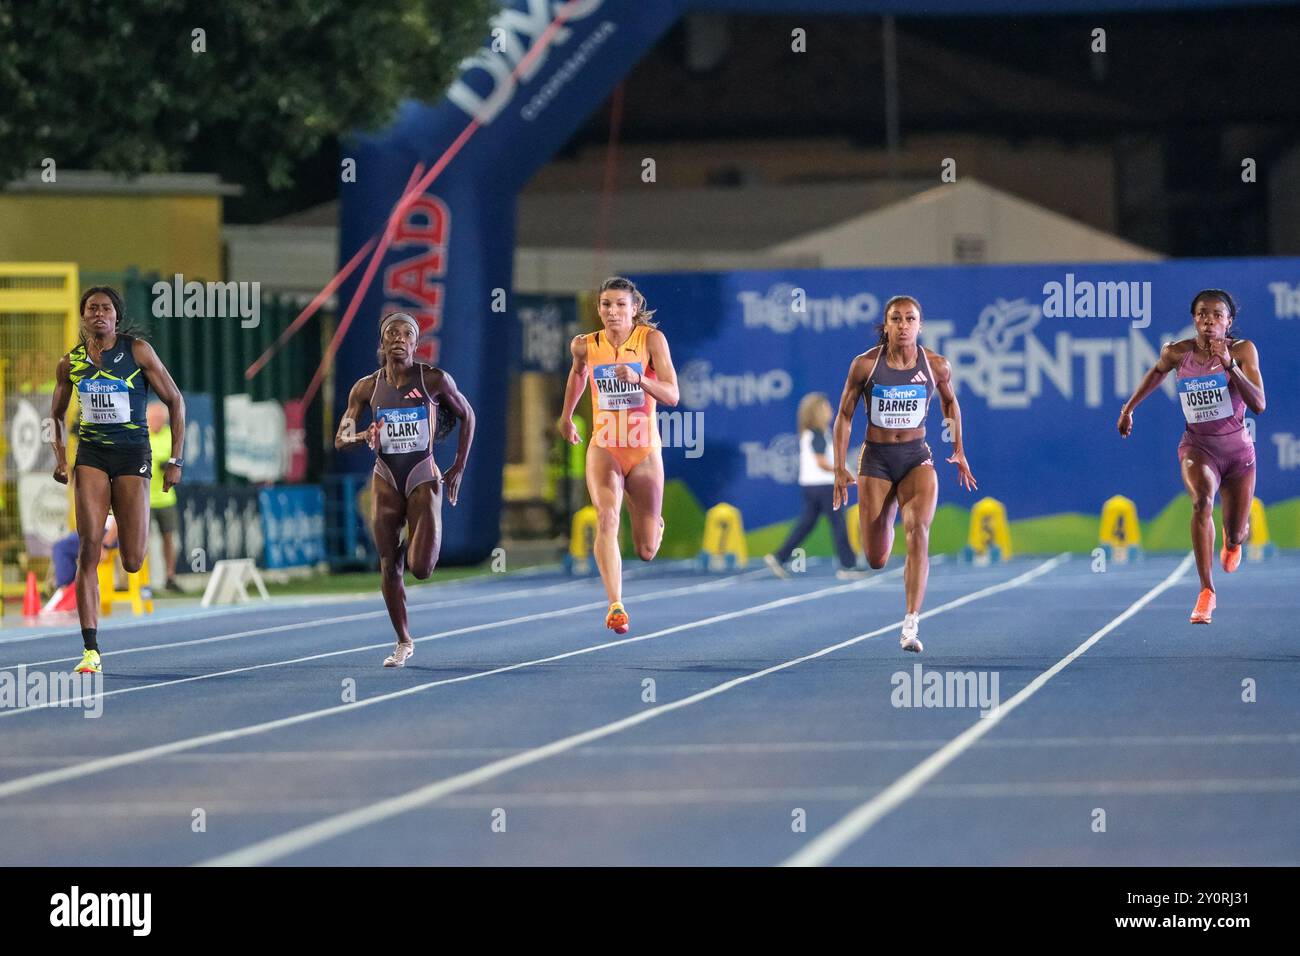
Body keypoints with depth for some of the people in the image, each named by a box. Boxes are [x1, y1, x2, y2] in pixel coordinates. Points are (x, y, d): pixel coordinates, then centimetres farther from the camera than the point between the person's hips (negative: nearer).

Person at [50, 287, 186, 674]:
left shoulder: (138, 351, -3)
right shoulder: (70, 363, 5)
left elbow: (174, 400, 2)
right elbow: (56, 415, 20)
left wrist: (175, 459, -3)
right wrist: (60, 456, 4)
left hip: (132, 452, -1)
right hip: (90, 455, 1)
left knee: (132, 562, -5)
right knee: (89, 548, -14)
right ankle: (91, 650, -13)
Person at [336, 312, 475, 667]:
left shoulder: (434, 380, -6)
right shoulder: (367, 388, 0)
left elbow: (466, 415, 9)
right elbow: (340, 440, 4)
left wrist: (458, 468, 6)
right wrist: (363, 437, -20)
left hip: (423, 477, -2)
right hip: (386, 478, 2)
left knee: (421, 568, -12)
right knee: (389, 567, 3)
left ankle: (416, 542, 25)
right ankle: (403, 643, 18)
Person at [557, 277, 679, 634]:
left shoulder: (651, 339, -9)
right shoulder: (586, 345, -2)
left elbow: (671, 395, -15)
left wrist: (638, 378, -32)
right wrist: (566, 416, 32)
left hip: (645, 451, 0)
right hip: (603, 448, 1)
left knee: (646, 552, 5)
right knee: (606, 517, -29)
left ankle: (654, 524, 45)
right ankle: (615, 606, -35)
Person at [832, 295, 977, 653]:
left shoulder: (936, 365, -5)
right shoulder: (865, 364, -8)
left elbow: (950, 402, 16)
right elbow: (845, 415, 1)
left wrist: (959, 450, 18)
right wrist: (839, 468, -2)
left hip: (917, 458, 0)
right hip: (876, 460, 0)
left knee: (919, 531, -26)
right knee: (876, 560, 2)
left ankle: (911, 624, -31)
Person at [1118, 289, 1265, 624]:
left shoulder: (1242, 350, -13)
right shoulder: (1177, 352, -7)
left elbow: (1259, 405, -23)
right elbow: (1157, 372, 18)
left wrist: (1229, 365, -32)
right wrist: (1130, 406, 22)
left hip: (1237, 449, 1)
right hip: (1197, 446, -1)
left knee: (1236, 536, 10)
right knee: (1202, 500, -33)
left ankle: (1232, 541, 53)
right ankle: (1206, 592, -35)